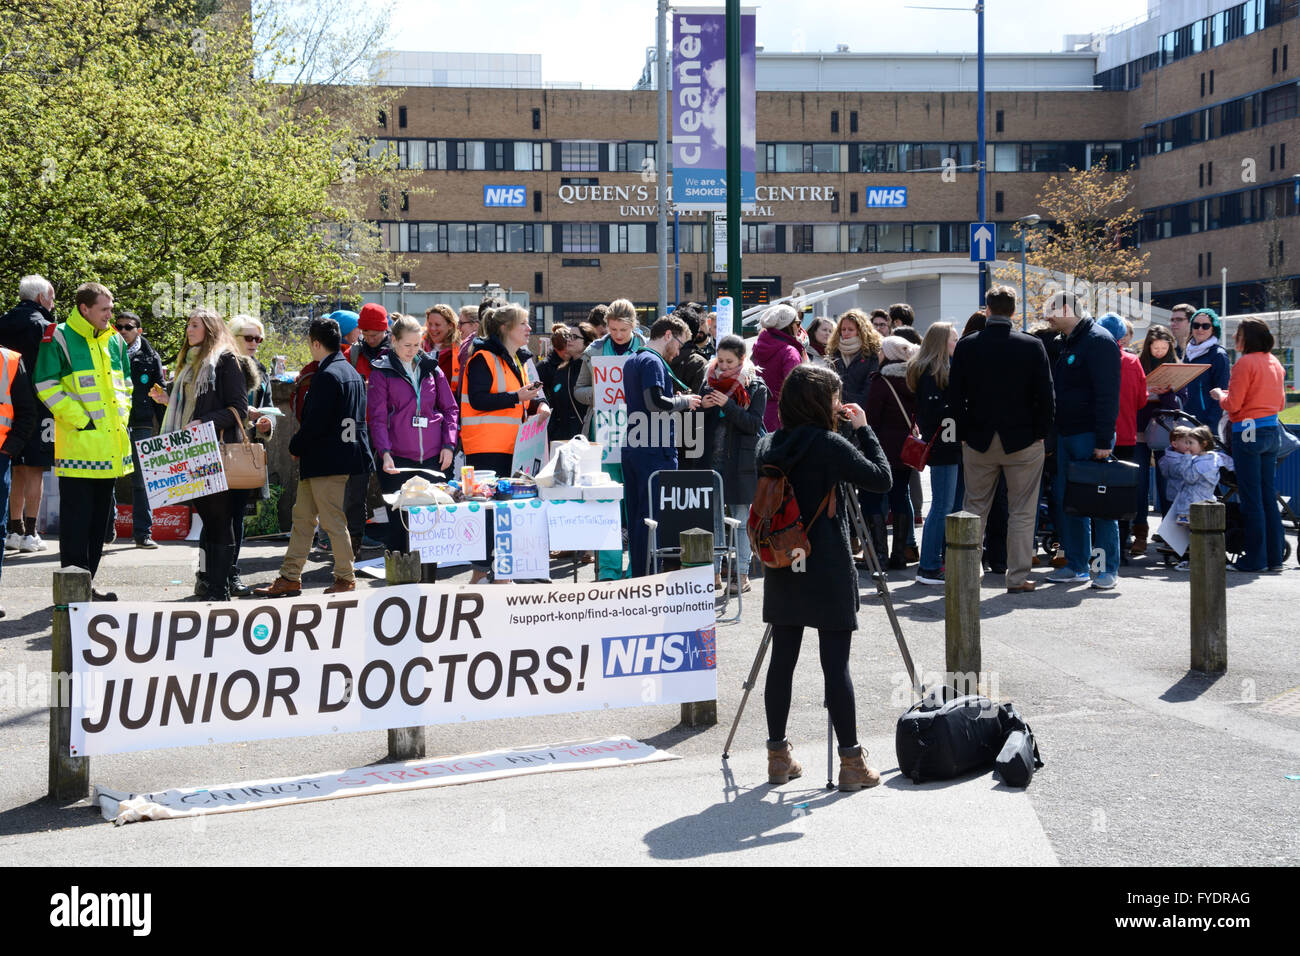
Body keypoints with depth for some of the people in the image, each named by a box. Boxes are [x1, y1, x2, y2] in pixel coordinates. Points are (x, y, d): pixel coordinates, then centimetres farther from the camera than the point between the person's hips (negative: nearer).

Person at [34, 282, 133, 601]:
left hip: (111, 445, 7)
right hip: (78, 445, -7)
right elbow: (47, 386, -11)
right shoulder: (59, 338, -7)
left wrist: (122, 417, 10)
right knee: (76, 515, -5)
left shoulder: (114, 341, 13)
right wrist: (80, 419, -15)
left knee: (99, 515, 11)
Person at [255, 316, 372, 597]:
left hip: (325, 460, -10)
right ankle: (289, 578, 17)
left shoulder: (328, 375, -18)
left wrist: (295, 447, -4)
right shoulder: (350, 371, 12)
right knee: (302, 518, 13)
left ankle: (346, 579, 8)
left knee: (333, 521, -1)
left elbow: (315, 423, -21)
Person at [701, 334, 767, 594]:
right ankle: (714, 573, 11)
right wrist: (702, 407, -9)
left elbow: (754, 423, -11)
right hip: (713, 459, 4)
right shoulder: (710, 383, 10)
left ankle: (742, 574, 8)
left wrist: (728, 405, -21)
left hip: (741, 463, -4)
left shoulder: (755, 387, -2)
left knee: (742, 520, 2)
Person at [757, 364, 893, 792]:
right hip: (826, 569, -6)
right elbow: (881, 479, -7)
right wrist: (863, 428, 2)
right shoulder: (830, 445, -13)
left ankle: (778, 755, 16)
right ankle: (851, 760, 3)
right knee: (836, 662, -2)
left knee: (782, 658, 10)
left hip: (782, 570, 6)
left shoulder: (768, 445, 5)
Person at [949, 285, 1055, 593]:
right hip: (1023, 440, -2)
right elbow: (1045, 396, -8)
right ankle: (1018, 577, 7)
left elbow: (955, 395, -2)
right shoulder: (1032, 346, -8)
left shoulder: (966, 346, -3)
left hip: (978, 440, 2)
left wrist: (965, 434, 7)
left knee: (975, 508, 13)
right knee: (1021, 512, 6)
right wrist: (1041, 433, 3)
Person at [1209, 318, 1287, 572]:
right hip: (1272, 431, 8)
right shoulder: (1275, 363, 11)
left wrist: (1219, 395, 5)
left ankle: (1255, 558, -1)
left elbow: (1232, 404, -14)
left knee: (1251, 498, -3)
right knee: (1269, 496, 11)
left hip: (1248, 431, -8)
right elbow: (1280, 403, 17)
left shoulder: (1245, 363, -13)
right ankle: (1274, 557, 13)